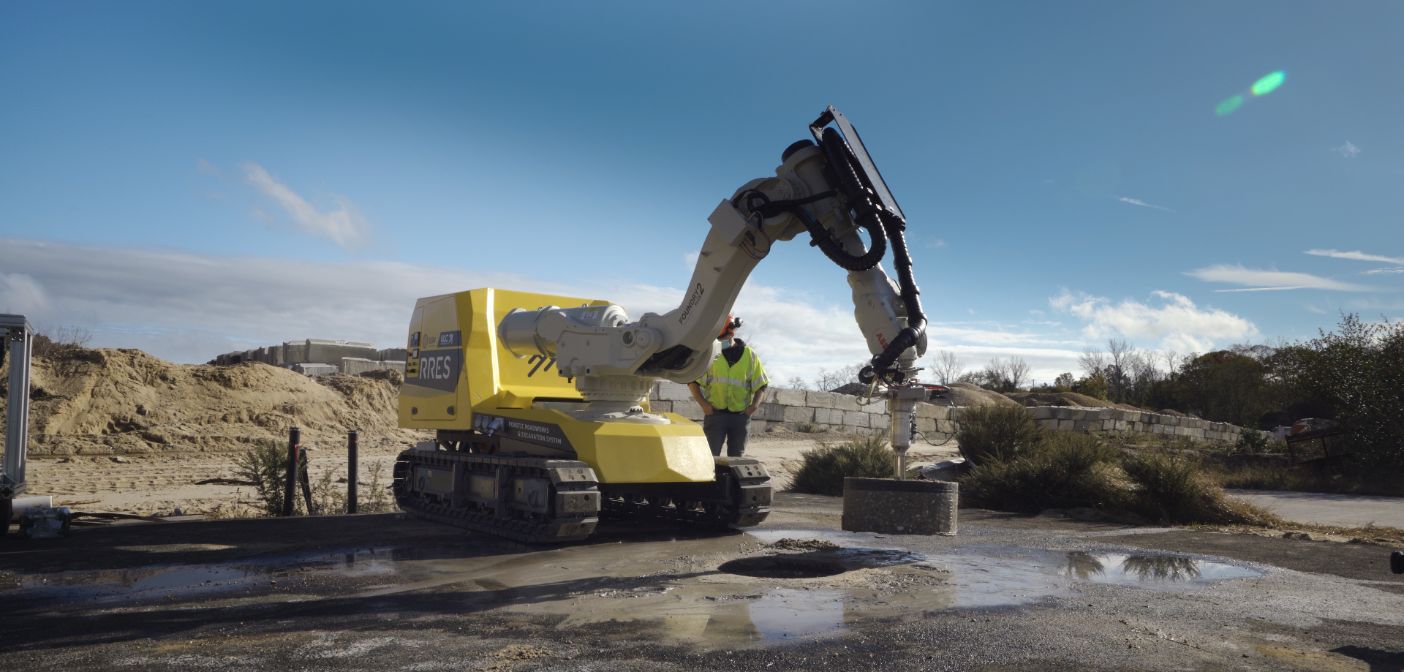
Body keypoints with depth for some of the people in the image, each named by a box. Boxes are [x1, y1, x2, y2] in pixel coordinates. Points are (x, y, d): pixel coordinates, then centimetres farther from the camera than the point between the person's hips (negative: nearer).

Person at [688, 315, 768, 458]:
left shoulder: (749, 355, 3)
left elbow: (761, 385, 7)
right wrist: (703, 404, -9)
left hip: (741, 415, 2)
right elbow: (692, 381, 2)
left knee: (736, 457, 11)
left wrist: (754, 405, -8)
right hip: (715, 414, -2)